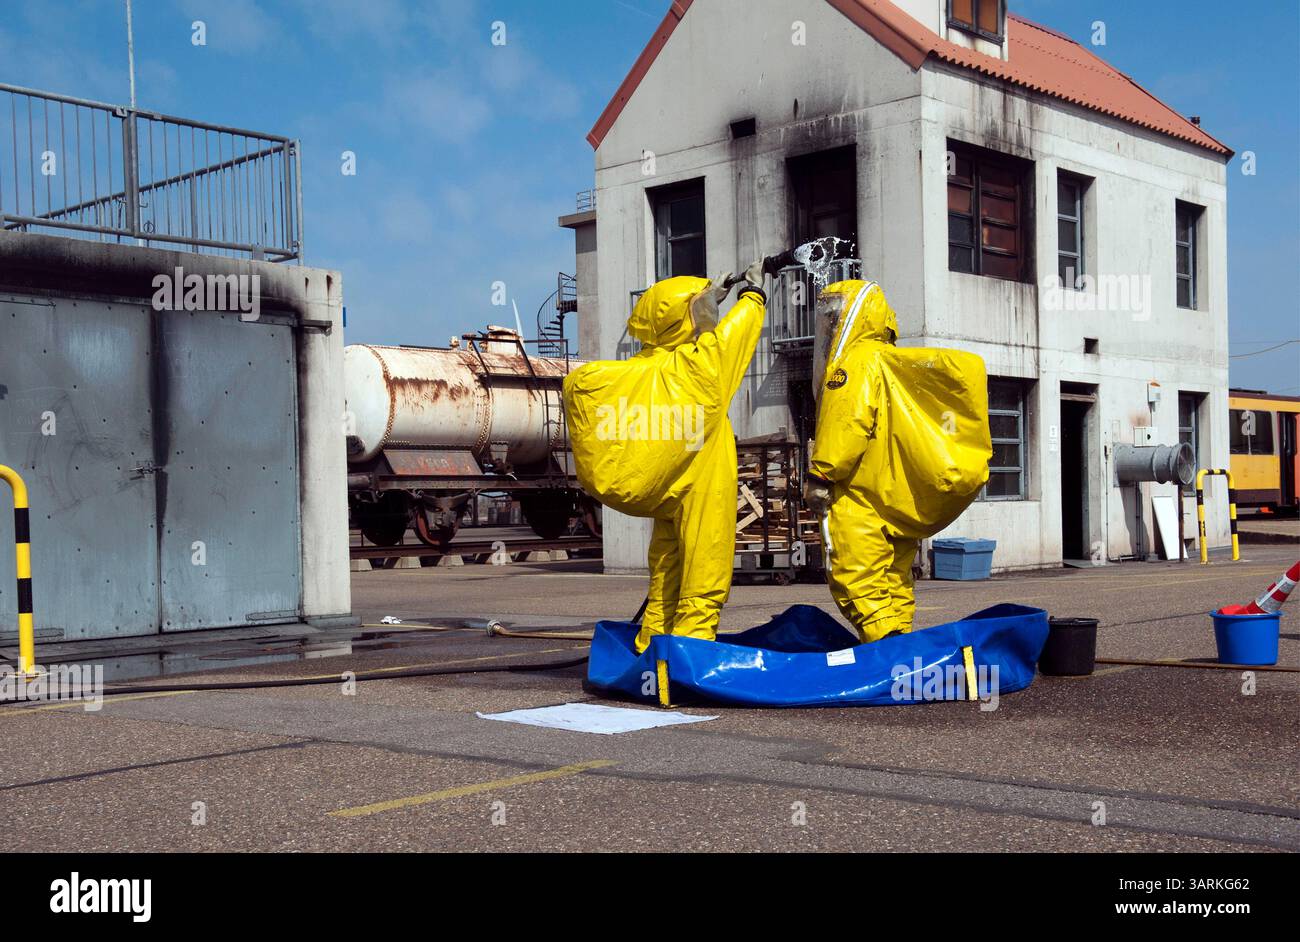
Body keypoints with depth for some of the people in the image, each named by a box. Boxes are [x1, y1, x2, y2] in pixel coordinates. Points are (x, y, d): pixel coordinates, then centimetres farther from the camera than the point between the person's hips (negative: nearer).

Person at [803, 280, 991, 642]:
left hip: (859, 501, -10)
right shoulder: (892, 363, 22)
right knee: (892, 583, 13)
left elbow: (846, 423, -20)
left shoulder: (856, 360, -7)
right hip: (899, 502, 10)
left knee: (857, 584, -12)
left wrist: (820, 477, -19)